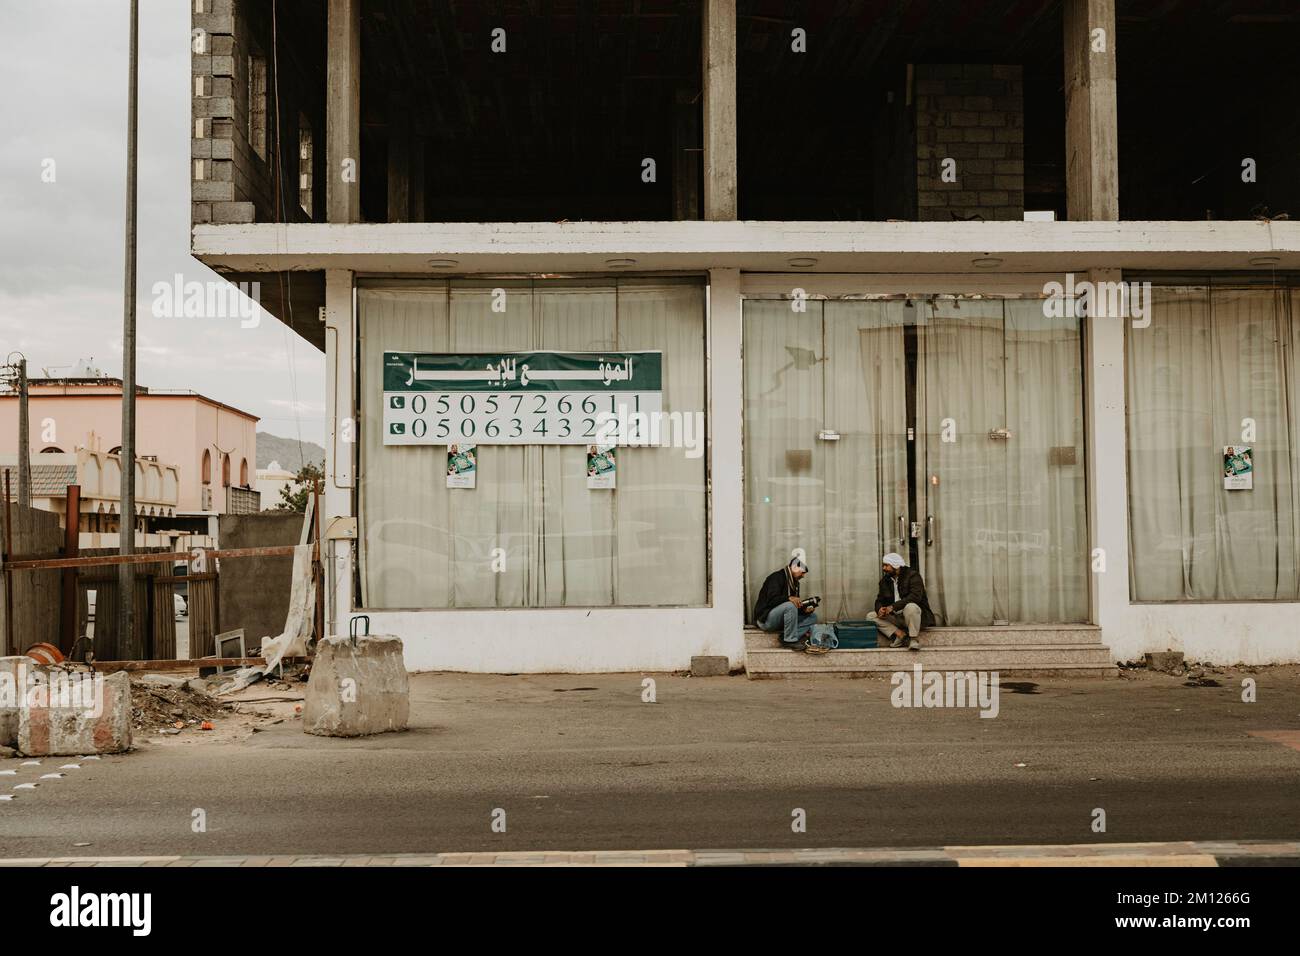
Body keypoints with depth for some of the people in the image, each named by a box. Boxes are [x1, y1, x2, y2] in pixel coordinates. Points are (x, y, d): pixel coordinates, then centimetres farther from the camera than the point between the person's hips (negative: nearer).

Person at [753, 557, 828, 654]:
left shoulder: (794, 582, 15)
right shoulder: (777, 577, -12)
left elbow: (797, 605, 13)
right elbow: (771, 600, -25)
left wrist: (805, 609, -9)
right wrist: (789, 598, -39)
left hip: (781, 620, 9)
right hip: (766, 619, -9)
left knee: (812, 616, -3)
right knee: (790, 606, -35)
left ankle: (786, 637, -20)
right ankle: (790, 640, -25)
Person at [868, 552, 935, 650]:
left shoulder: (912, 575, -10)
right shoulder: (885, 580, 11)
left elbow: (915, 596, -24)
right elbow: (880, 600, 13)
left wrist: (893, 606, -29)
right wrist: (879, 609, -13)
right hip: (895, 617, 7)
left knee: (910, 607, -40)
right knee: (870, 616, -11)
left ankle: (913, 639, -27)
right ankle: (900, 634, -21)